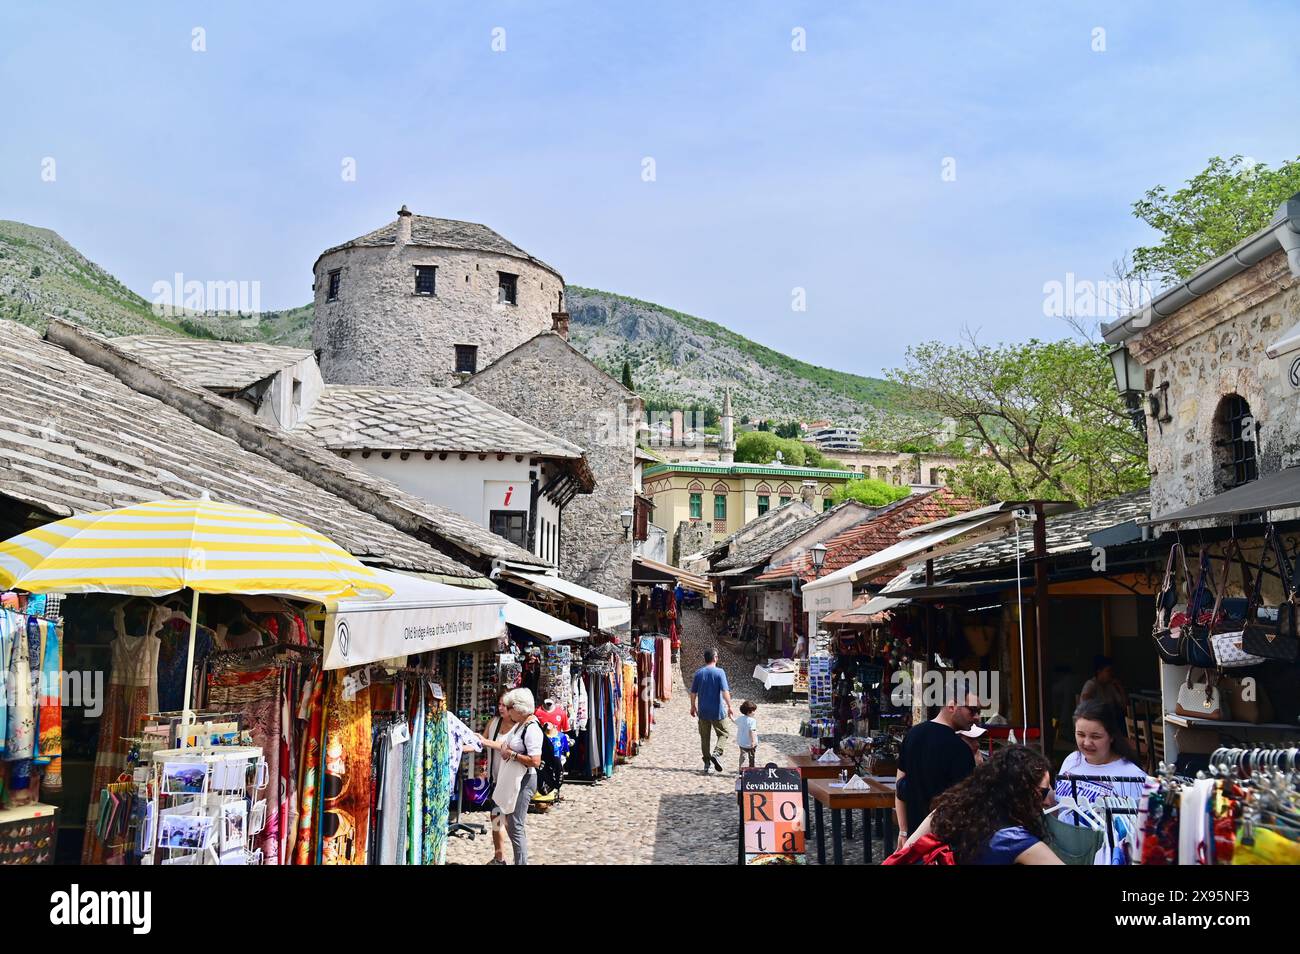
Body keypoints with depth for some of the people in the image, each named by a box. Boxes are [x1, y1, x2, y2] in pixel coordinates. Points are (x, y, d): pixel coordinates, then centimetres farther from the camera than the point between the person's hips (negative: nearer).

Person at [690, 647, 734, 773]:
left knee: (704, 737, 12)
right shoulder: (719, 672, -10)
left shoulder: (698, 673, 1)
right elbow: (725, 691, -16)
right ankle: (716, 753, -11)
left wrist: (693, 706, 18)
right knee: (723, 734, 12)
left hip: (702, 711, 3)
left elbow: (693, 692, 6)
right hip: (716, 711, -3)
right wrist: (729, 707, -13)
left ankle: (707, 763, 12)